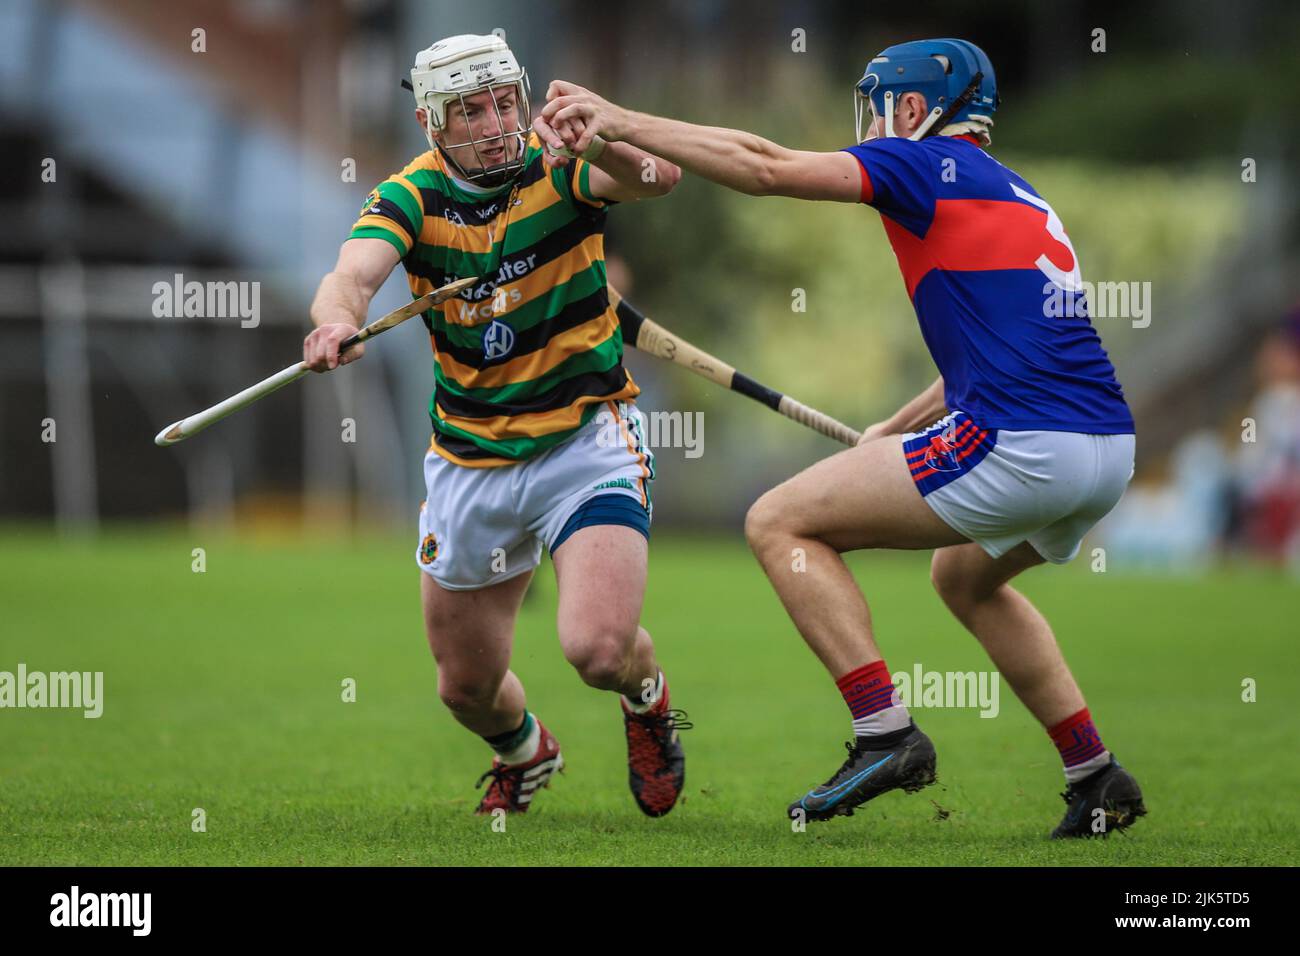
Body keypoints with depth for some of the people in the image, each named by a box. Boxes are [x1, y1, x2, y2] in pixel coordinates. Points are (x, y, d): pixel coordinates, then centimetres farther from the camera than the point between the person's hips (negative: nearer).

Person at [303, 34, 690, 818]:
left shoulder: (557, 170, -12)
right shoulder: (411, 197, -7)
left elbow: (659, 177, -32)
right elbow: (354, 273, -27)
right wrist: (338, 318, -51)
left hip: (587, 442, -3)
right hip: (471, 463, 3)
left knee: (598, 646, -23)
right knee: (467, 685, 13)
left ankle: (647, 695, 15)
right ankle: (524, 752, 49)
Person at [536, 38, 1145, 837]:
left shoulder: (924, 165, 1)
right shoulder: (1012, 195, 27)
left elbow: (764, 167, -8)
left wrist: (617, 120, -2)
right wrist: (894, 432, 42)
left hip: (1018, 445, -9)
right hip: (1109, 450, 9)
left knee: (780, 524, 0)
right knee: (965, 577, 35)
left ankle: (885, 733, -9)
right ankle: (1097, 779, 28)